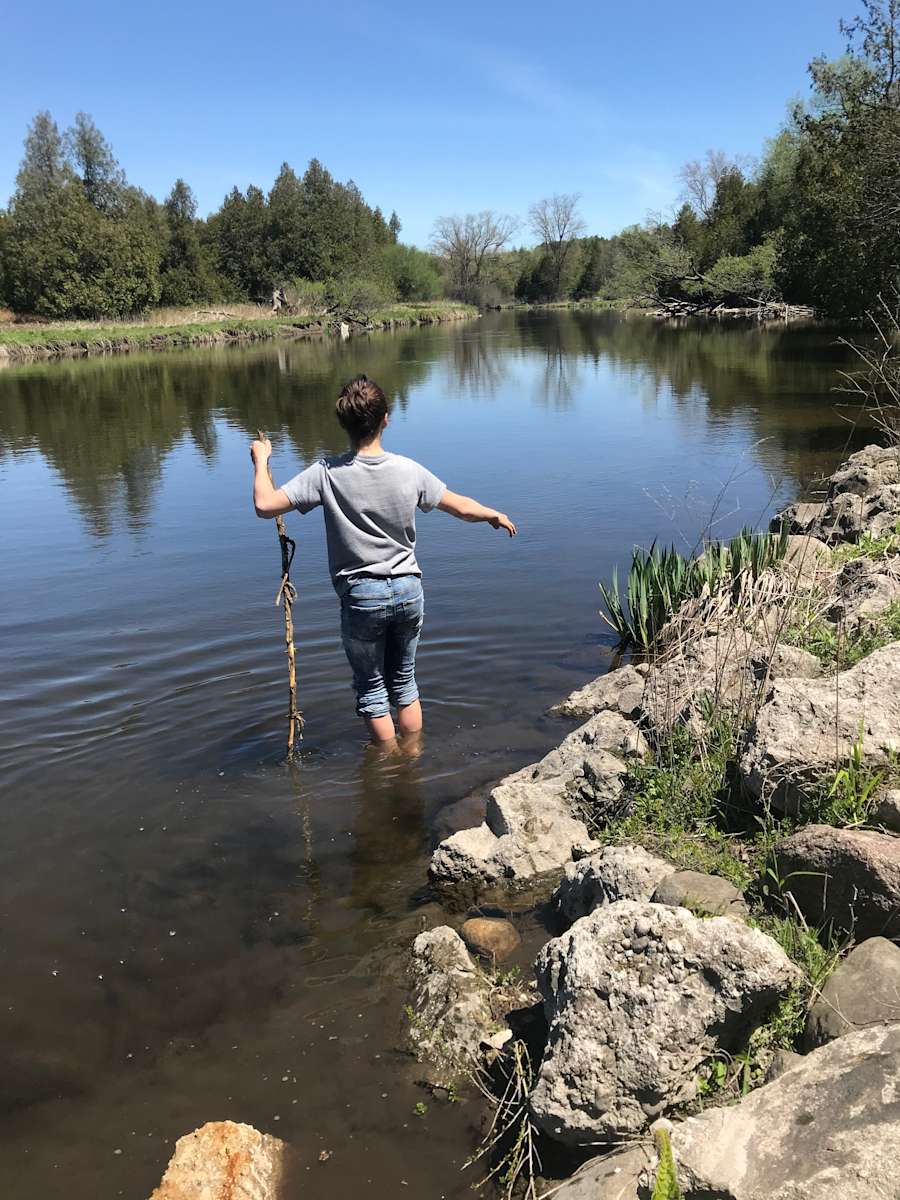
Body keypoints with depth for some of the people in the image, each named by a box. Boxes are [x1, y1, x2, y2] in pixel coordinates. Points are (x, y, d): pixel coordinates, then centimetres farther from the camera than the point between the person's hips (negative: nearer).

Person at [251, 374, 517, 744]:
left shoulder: (327, 474, -14)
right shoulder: (409, 471, -6)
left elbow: (265, 505, -15)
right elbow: (462, 507, 3)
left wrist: (261, 460, 2)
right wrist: (496, 515, 23)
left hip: (361, 596, -3)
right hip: (408, 590, 3)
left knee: (371, 688, 14)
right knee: (404, 681, 21)